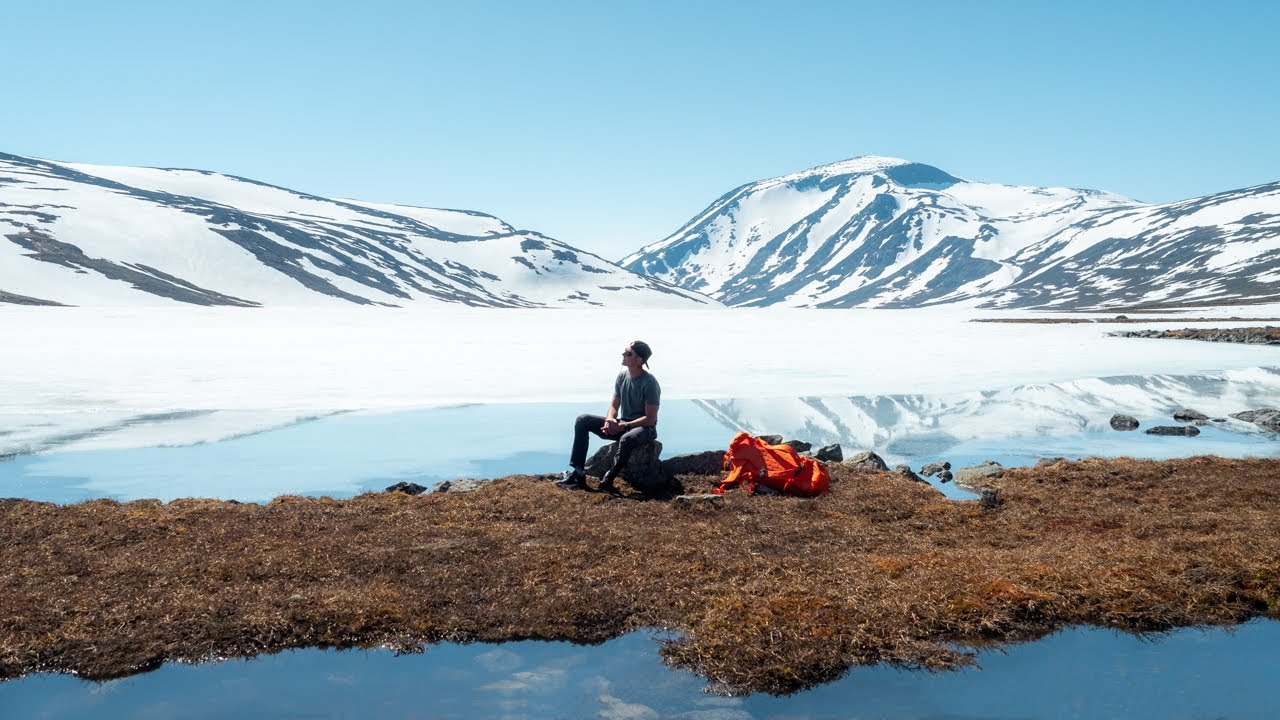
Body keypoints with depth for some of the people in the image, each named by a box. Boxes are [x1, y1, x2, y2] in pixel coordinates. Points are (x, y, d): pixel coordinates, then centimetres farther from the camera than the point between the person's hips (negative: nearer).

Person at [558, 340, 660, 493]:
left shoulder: (649, 383, -19)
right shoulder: (623, 375, 2)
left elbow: (650, 419, -19)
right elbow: (614, 405, 9)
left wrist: (622, 426, -23)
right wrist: (610, 420, -14)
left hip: (644, 428, -7)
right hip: (621, 425, 8)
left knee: (626, 439, -43)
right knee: (582, 421, -5)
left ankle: (608, 481, -24)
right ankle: (578, 474, -13)